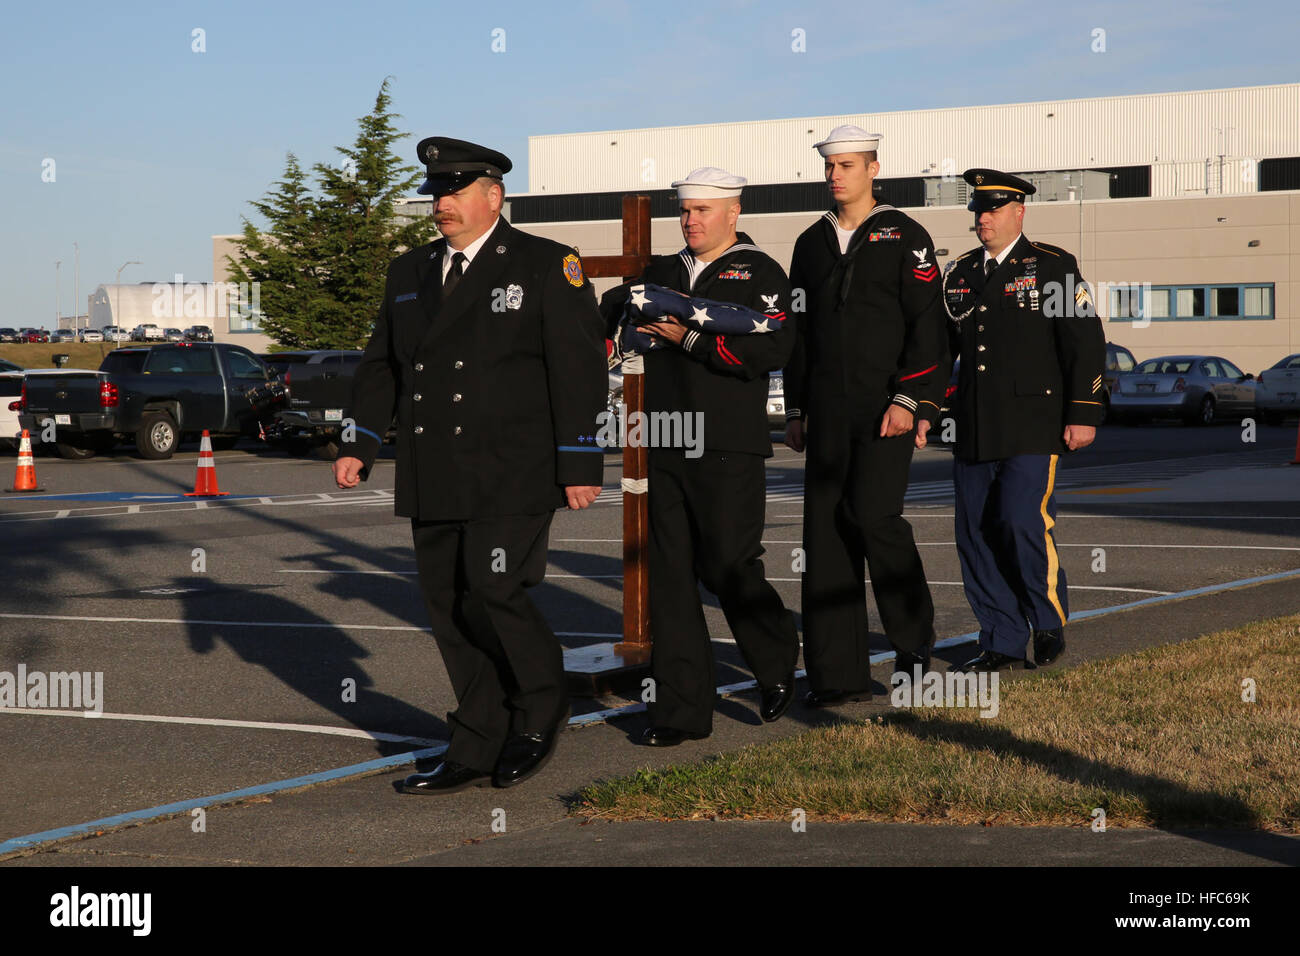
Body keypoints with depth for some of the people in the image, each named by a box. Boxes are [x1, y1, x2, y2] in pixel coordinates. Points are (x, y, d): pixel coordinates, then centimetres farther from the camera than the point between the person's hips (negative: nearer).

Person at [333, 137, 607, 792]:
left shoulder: (546, 266, -2)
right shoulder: (411, 272, 15)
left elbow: (579, 367, -6)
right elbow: (381, 365, 18)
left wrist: (581, 466, -11)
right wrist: (358, 446, 7)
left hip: (512, 474, -6)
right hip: (433, 479, 6)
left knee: (493, 593, -15)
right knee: (449, 606, 5)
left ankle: (541, 708, 11)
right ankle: (479, 748, 13)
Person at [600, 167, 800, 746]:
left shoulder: (759, 273, 0)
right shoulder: (662, 274, 18)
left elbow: (772, 349, -14)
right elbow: (609, 313, 25)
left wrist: (691, 339, -16)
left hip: (729, 449, -5)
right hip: (667, 450, 5)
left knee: (728, 567, -5)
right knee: (670, 575, 2)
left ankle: (778, 667, 23)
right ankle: (681, 710, 6)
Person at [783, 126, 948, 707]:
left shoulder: (904, 237, 0)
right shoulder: (811, 243, 15)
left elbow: (927, 324, -6)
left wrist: (910, 400, -15)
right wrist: (796, 410, 14)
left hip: (887, 406, -5)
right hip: (829, 412, 5)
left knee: (873, 513, -17)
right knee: (825, 529, 0)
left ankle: (913, 637, 6)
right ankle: (837, 674, 4)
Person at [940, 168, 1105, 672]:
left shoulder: (1053, 266, 0)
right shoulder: (958, 274, 15)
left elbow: (1085, 342, -4)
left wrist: (1083, 414, -9)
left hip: (1032, 425, -5)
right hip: (973, 430, 6)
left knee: (1023, 520, -15)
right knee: (976, 533, 3)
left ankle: (1049, 621, 8)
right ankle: (1002, 644, 11)